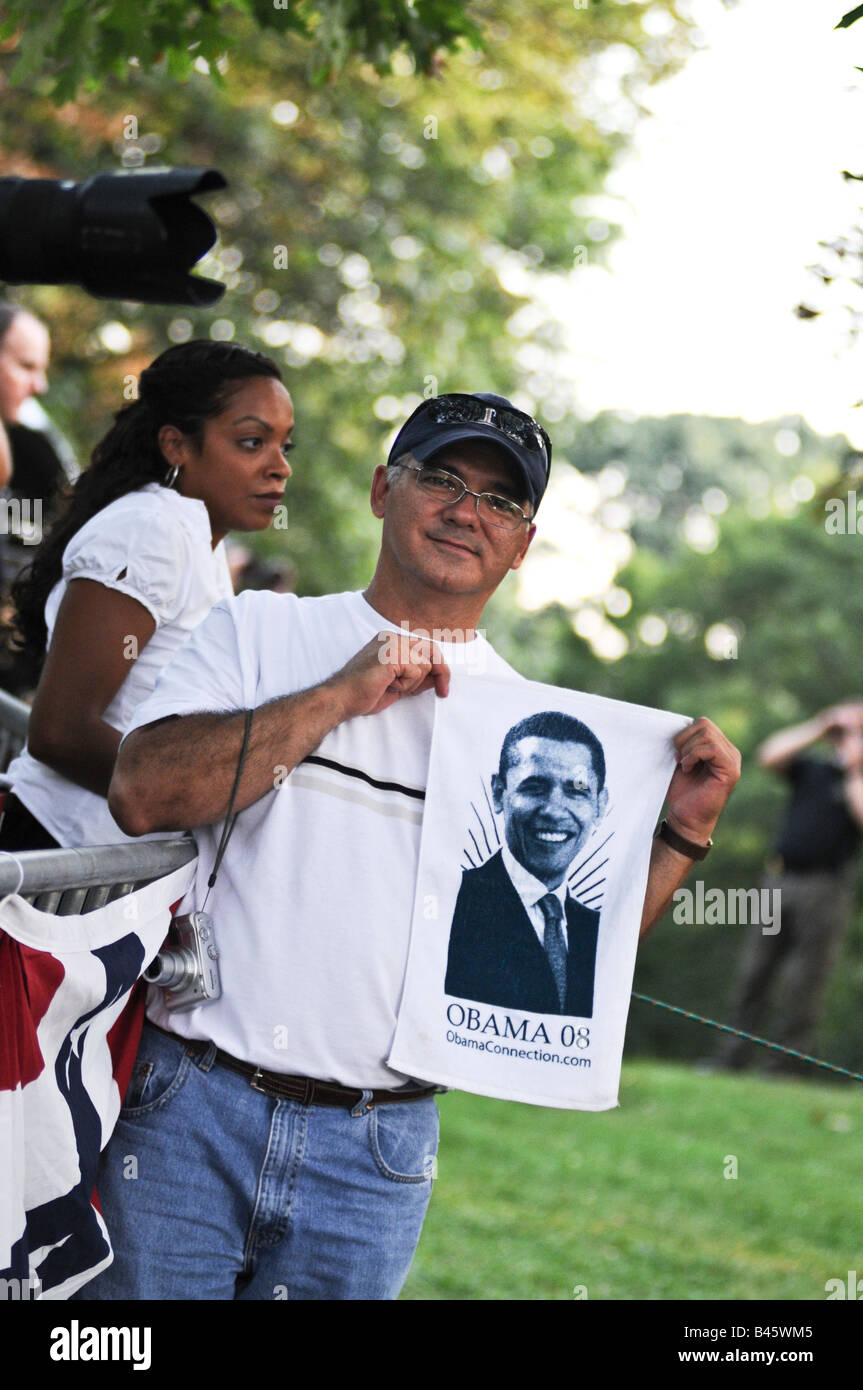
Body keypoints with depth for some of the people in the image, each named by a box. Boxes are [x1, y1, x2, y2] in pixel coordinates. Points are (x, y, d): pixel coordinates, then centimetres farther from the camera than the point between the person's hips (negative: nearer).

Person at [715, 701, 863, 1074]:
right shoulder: (812, 770, 18)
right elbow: (770, 755, 4)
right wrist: (819, 728, 4)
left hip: (826, 889, -4)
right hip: (779, 881, 4)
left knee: (804, 985, -4)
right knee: (754, 973, 3)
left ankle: (782, 1067, -1)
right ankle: (731, 1059, 6)